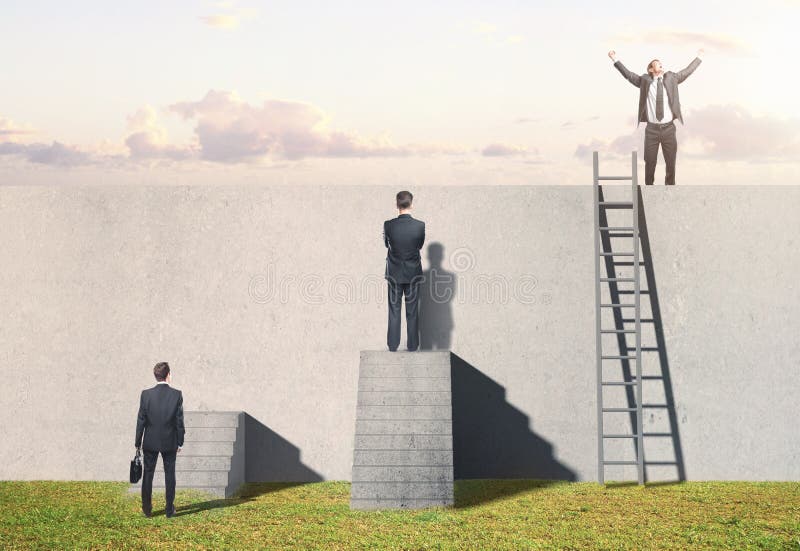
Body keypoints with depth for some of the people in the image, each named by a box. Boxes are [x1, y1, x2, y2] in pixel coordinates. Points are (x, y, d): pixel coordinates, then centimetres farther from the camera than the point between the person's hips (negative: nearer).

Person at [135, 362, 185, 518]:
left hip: (150, 442, 0)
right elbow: (179, 420, -5)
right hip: (170, 442, 0)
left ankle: (147, 509, 16)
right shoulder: (177, 395, -9)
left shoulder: (146, 394, -8)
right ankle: (169, 510, 12)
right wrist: (180, 442, 5)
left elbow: (141, 420, -5)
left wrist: (138, 442, 4)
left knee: (148, 474, 11)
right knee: (169, 475, 9)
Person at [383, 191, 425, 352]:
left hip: (394, 274, 0)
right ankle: (412, 346, 15)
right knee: (412, 312, 9)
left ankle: (393, 345, 13)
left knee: (394, 311, 9)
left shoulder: (388, 225, -14)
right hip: (413, 274, 0)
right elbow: (420, 245, 3)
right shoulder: (420, 225, -14)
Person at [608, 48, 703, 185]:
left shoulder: (671, 78, 9)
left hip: (668, 128, 1)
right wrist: (615, 60, 2)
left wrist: (699, 57, 22)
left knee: (671, 163, 6)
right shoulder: (645, 81, 4)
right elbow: (628, 74, 6)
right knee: (650, 162, 2)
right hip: (652, 129, -1)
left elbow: (687, 71, 17)